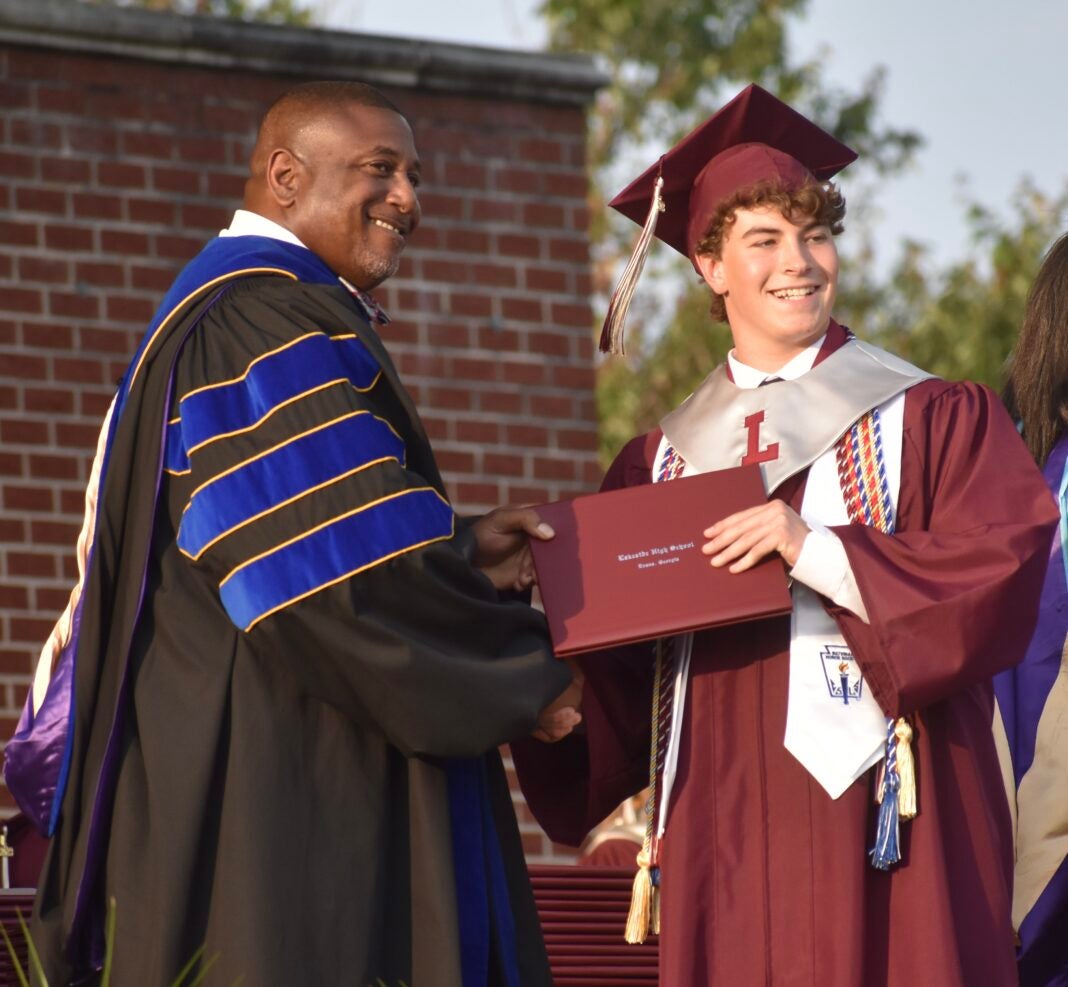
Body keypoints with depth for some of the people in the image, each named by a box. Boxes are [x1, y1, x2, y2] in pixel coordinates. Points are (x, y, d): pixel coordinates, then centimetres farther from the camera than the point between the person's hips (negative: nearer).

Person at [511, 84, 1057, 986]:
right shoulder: (666, 456, 15)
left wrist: (820, 553, -17)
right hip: (722, 819, 3)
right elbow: (618, 657, 12)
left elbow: (1003, 568, -9)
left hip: (874, 803, -3)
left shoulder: (930, 419, 5)